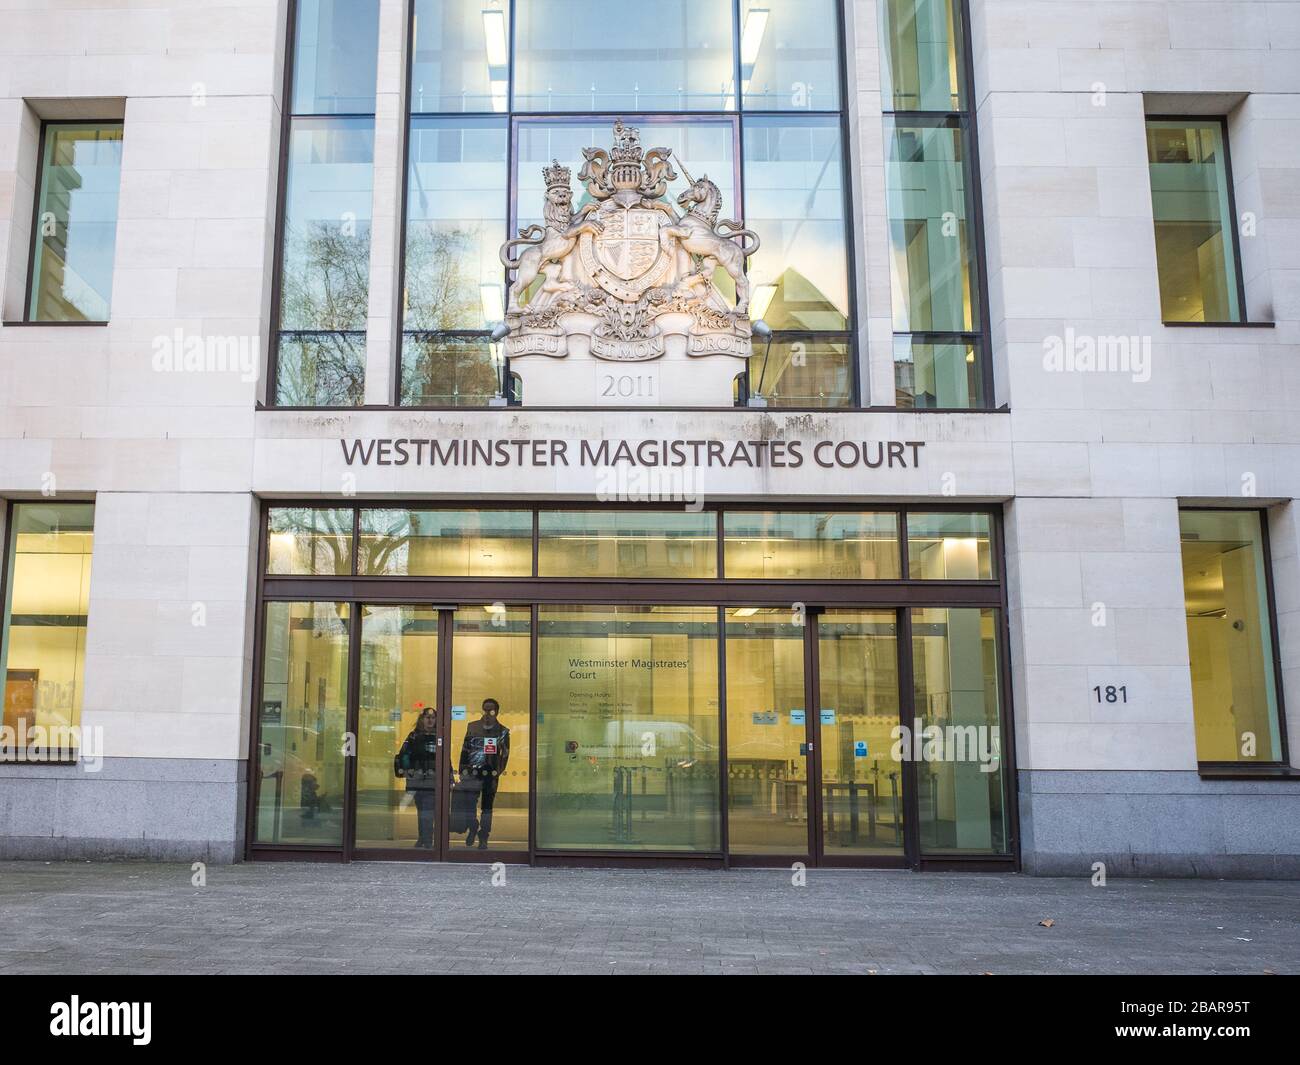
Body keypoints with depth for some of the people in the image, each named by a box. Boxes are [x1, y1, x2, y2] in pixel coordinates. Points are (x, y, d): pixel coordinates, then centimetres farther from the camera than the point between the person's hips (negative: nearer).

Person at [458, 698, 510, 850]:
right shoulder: (472, 727, 7)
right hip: (472, 771, 1)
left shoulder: (502, 731, 4)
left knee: (487, 806, 4)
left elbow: (505, 754, 4)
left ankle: (483, 838, 11)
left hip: (491, 773, -1)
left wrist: (498, 771, -6)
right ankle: (473, 827, 23)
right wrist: (462, 770, 3)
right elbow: (464, 750, 8)